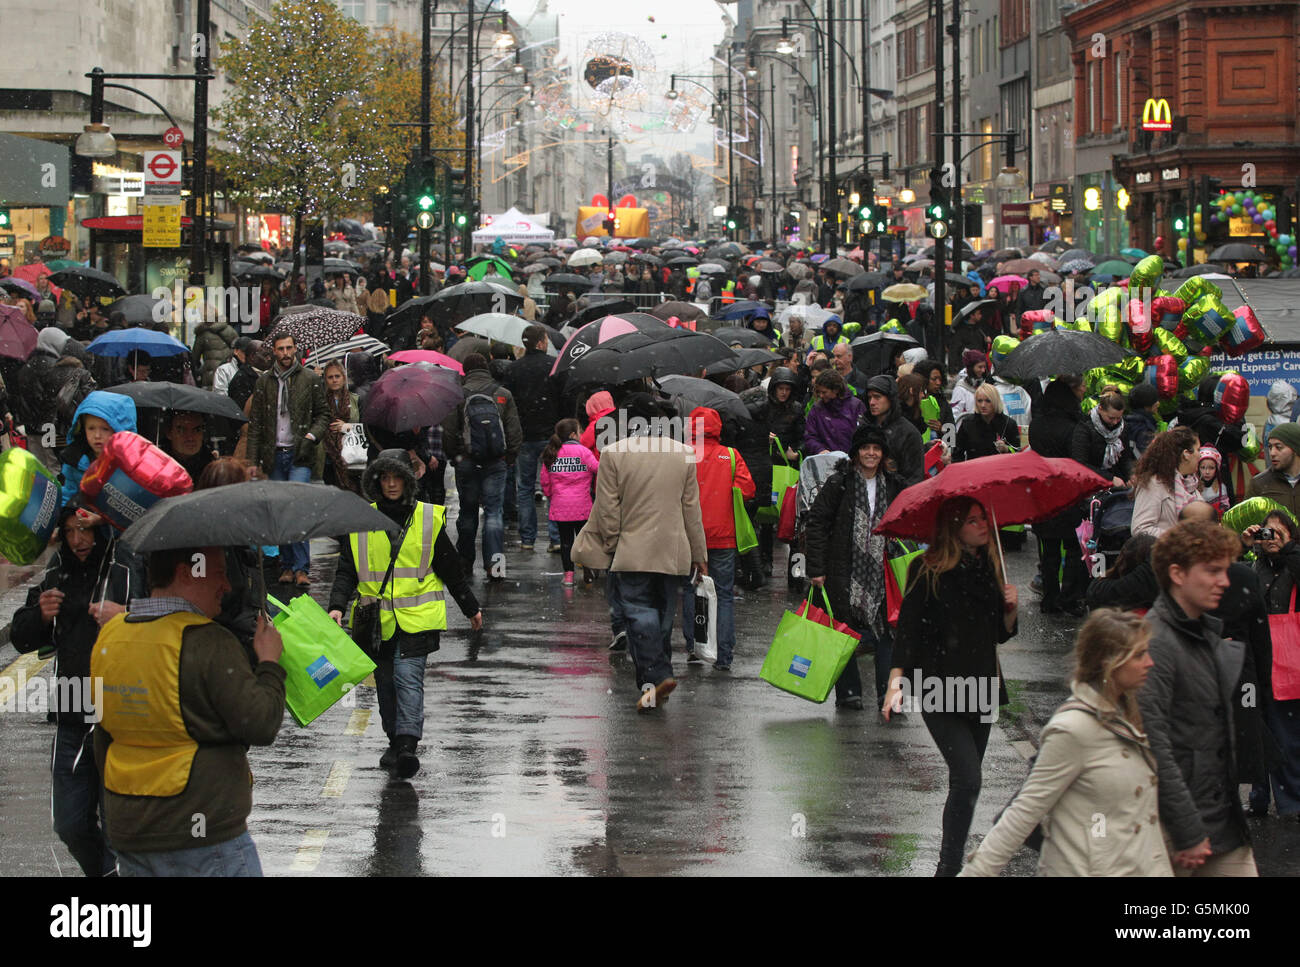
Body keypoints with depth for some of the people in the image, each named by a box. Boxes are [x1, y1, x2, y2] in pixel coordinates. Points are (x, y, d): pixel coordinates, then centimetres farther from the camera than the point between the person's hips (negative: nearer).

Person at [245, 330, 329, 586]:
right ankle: (287, 566, 15)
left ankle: (301, 568, -15)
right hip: (274, 456, 3)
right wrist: (252, 460, 5)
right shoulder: (264, 382, 10)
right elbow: (255, 423, 11)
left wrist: (312, 436, -11)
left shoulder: (311, 380, 4)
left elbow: (323, 414, 8)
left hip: (299, 454, -3)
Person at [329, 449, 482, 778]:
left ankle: (408, 746, -22)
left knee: (408, 678, -15)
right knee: (385, 683, 9)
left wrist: (471, 608, 17)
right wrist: (338, 606, -11)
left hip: (416, 617, -3)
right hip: (377, 619, 3)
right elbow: (347, 570, 5)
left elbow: (451, 569, 10)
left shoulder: (428, 518, 2)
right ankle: (395, 742, 23)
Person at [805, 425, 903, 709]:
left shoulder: (892, 486, 9)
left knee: (887, 631, -3)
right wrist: (816, 568, -10)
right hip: (844, 571, -3)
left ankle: (888, 692, 1)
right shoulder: (839, 483, -5)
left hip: (880, 570, 3)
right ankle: (847, 692, 9)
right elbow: (816, 523, -6)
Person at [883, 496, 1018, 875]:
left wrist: (1011, 609, -3)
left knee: (964, 781, 9)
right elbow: (908, 626, -9)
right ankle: (950, 866, -9)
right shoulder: (927, 570, -7)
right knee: (968, 779, -16)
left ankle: (949, 865, 19)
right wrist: (896, 681, -18)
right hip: (939, 688, -6)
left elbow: (1002, 634, 18)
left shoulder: (991, 568, 11)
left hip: (980, 686, 6)